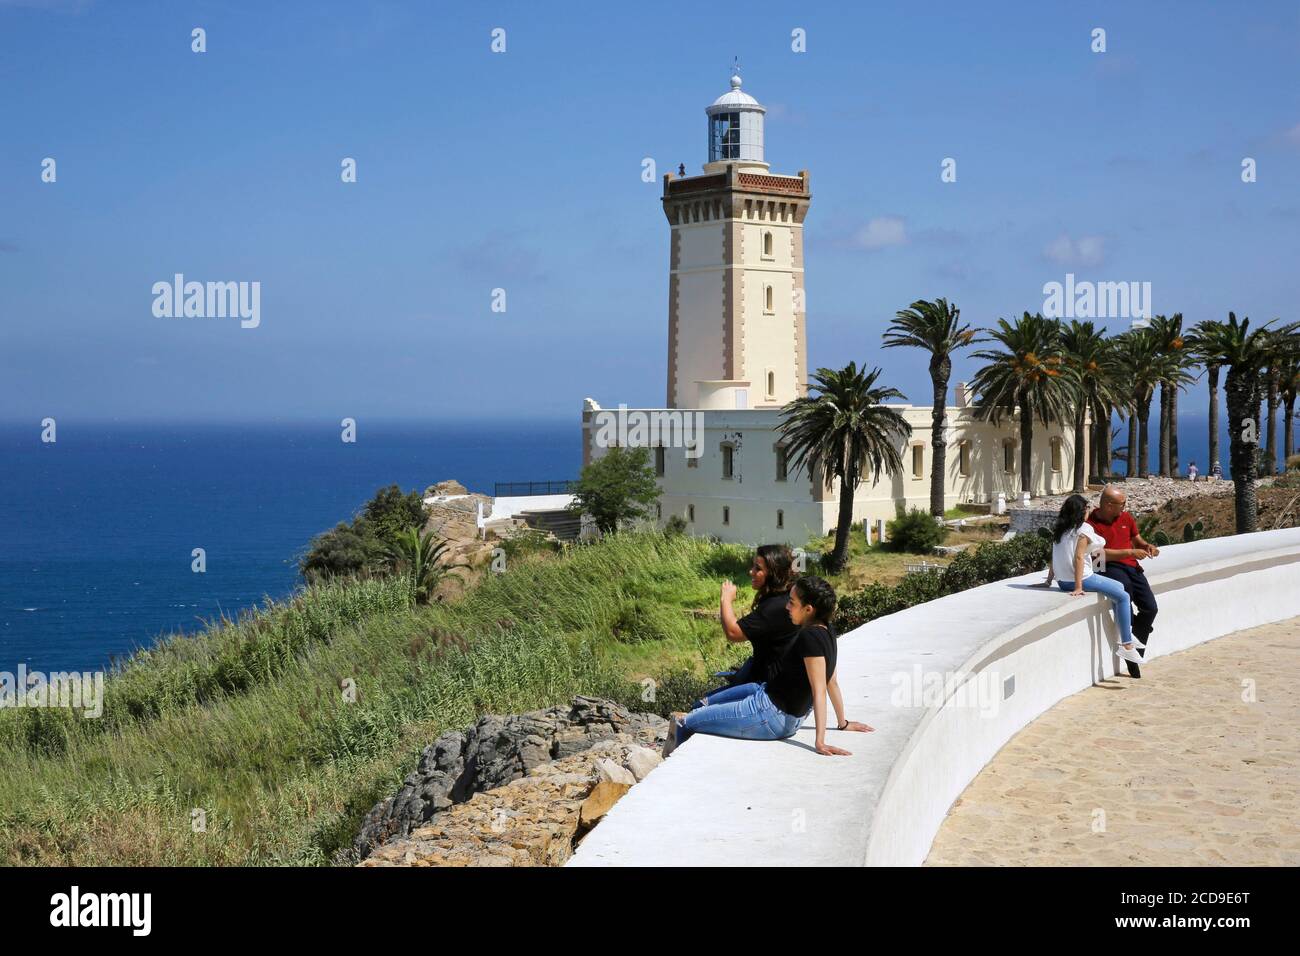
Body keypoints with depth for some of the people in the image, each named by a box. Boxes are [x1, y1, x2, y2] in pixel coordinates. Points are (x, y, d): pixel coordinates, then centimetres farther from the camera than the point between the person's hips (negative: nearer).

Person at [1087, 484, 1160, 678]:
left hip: (1131, 566, 6)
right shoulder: (1092, 523, -6)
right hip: (1109, 567, -6)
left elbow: (1137, 539, 28)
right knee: (1124, 585, -40)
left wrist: (1147, 546, 4)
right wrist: (1130, 552, -13)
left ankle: (1135, 655, 1)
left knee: (1150, 608, -12)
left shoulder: (1125, 517, 15)